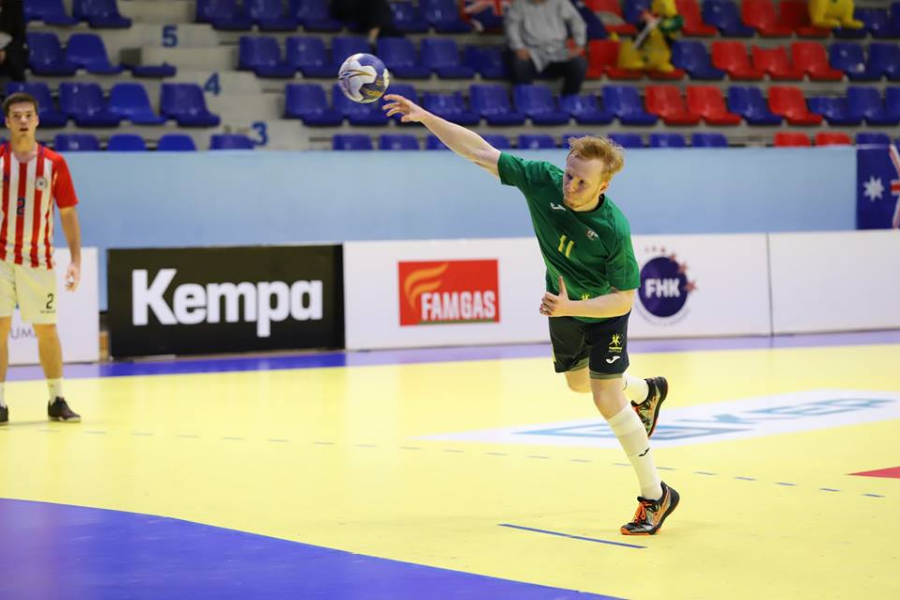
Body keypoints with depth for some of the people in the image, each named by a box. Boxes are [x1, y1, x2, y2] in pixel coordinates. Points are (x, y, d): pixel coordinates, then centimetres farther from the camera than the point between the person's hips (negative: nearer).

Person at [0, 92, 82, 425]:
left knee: (46, 330, 6)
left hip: (38, 260, 1)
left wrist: (75, 260, -2)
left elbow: (68, 213, 4)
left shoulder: (53, 163, 1)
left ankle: (57, 400, 15)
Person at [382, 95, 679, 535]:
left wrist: (570, 307, -42)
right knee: (578, 383, 26)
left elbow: (623, 299, -29)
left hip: (604, 311, -6)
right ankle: (647, 392, 59)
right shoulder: (542, 180, -27)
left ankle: (656, 495, 4)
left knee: (607, 399, -12)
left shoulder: (613, 230, -37)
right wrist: (425, 117, -33)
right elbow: (480, 152, -25)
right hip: (563, 306, 6)